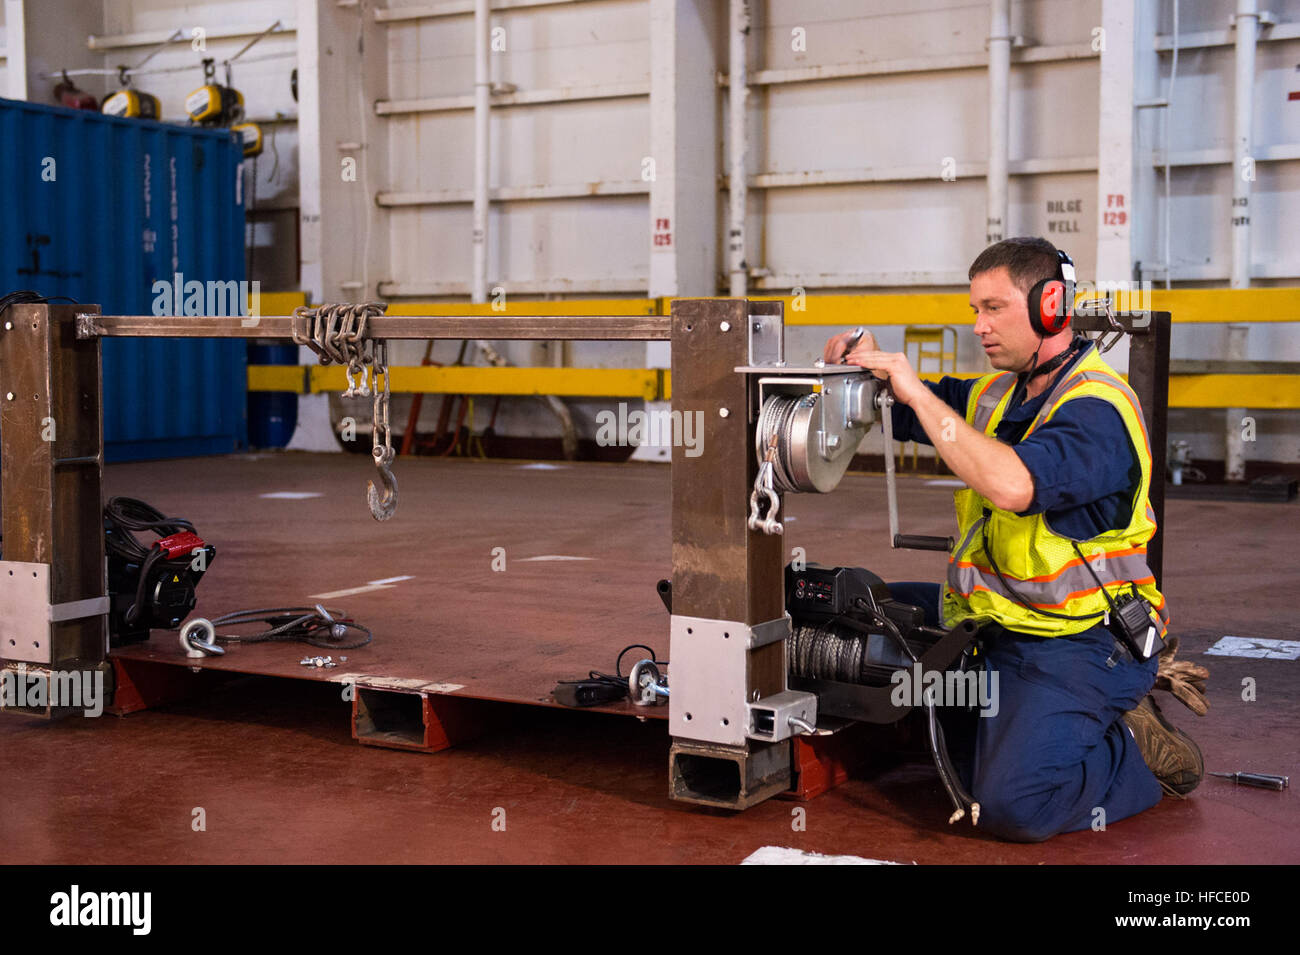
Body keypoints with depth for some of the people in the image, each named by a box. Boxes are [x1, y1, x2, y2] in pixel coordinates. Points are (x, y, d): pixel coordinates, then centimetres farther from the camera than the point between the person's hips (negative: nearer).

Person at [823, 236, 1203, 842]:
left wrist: (916, 392, -30)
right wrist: (869, 363, -4)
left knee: (1012, 806, -25)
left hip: (1077, 644, -9)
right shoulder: (998, 393, 11)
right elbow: (899, 414, 20)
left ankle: (1136, 748, 4)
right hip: (993, 620, 9)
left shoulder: (1096, 410, -19)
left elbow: (1014, 485, -37)